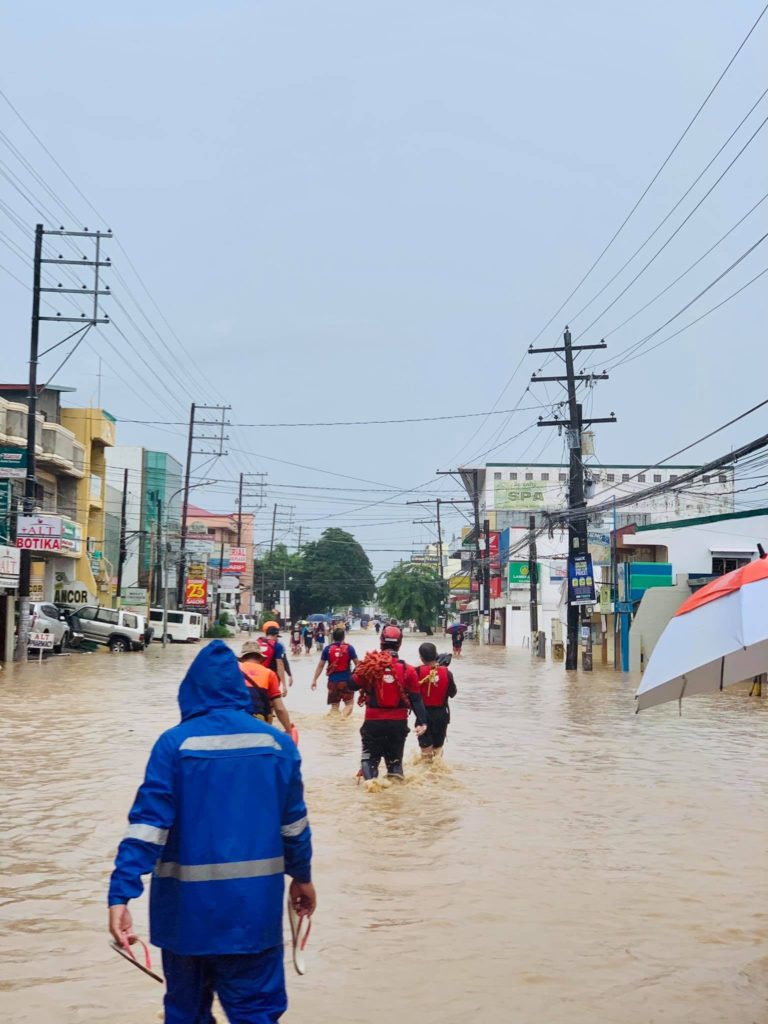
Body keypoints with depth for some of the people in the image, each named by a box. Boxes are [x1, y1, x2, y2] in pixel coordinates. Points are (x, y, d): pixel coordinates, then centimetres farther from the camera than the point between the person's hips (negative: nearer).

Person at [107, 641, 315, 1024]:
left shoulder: (175, 743, -7)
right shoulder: (277, 742, 0)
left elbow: (148, 823, -14)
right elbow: (294, 822, 8)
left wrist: (121, 893, -15)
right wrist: (302, 876, 21)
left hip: (188, 905, -1)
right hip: (254, 903, 1)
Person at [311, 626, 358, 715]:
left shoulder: (327, 649, 0)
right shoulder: (349, 648, -4)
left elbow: (320, 666, 2)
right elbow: (357, 664, -1)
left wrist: (314, 680, 8)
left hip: (333, 680, 2)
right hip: (346, 679, -2)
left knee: (334, 705, 11)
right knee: (349, 703, 8)